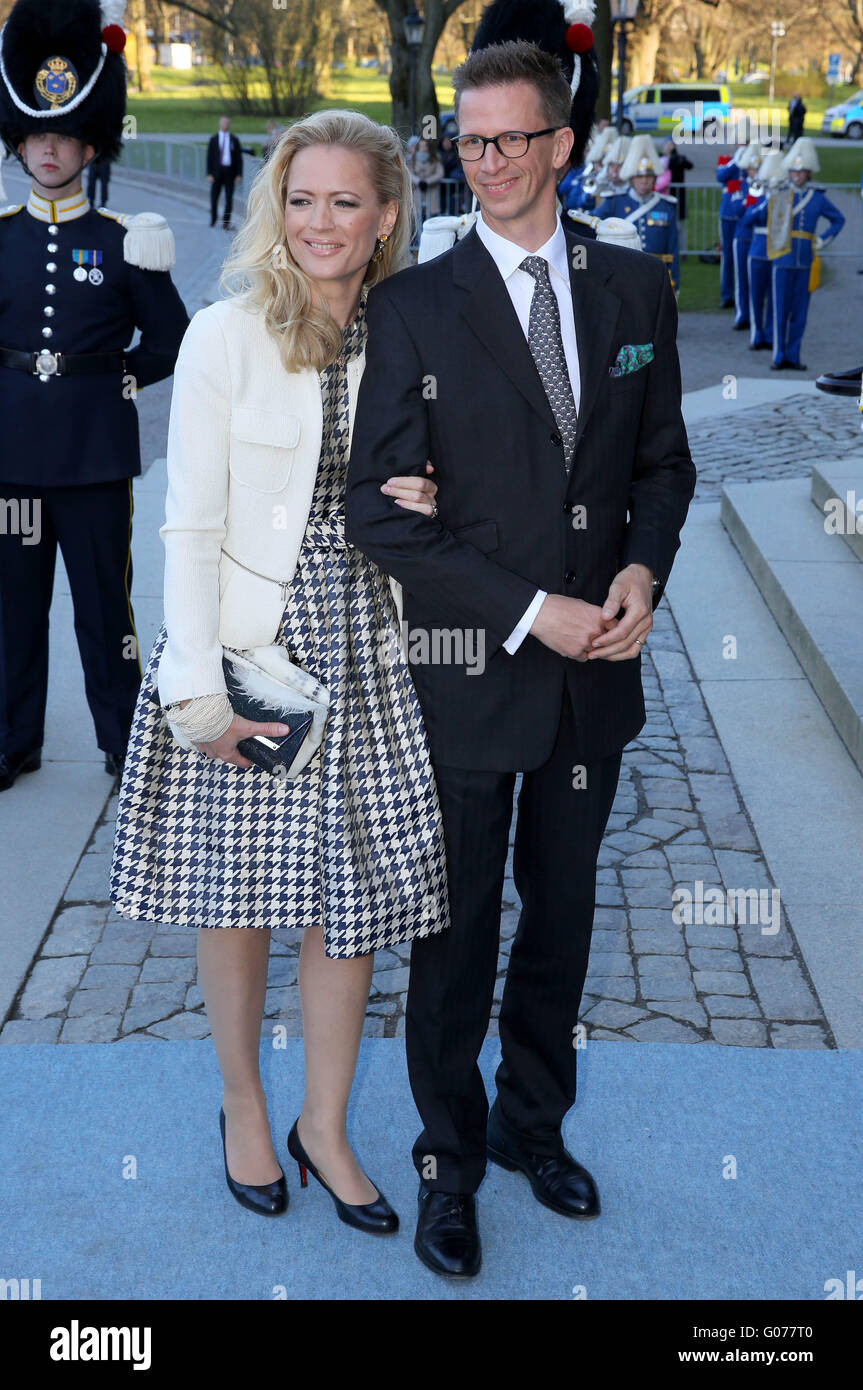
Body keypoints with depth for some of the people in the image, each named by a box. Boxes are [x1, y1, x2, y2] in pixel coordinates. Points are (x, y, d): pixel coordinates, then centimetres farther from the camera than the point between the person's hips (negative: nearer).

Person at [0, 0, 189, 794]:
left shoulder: (123, 242, 1)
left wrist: (119, 379, -2)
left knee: (105, 600, 4)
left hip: (97, 452, -2)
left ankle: (123, 740, 18)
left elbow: (173, 341, 5)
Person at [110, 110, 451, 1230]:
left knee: (354, 897, 7)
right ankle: (244, 1105, 32)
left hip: (361, 649, 3)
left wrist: (424, 507, -7)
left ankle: (324, 1127, 27)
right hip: (244, 646, -3)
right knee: (234, 889, 8)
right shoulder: (226, 338, -6)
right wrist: (199, 690, -13)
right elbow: (191, 525, -8)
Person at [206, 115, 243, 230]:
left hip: (230, 172, 0)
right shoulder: (213, 139, 6)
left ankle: (226, 222, 2)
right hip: (217, 171, 0)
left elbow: (239, 158, 5)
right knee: (214, 197, 5)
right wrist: (209, 173, -6)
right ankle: (213, 219, 24)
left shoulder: (234, 140, 7)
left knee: (229, 198, -4)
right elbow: (209, 157, 3)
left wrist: (239, 174, -4)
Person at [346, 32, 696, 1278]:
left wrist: (642, 571, -10)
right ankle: (449, 1161, 29)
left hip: (596, 668, 4)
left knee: (563, 914, 18)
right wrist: (530, 611, -18)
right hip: (468, 674, -3)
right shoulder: (415, 307, -8)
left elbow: (664, 462, 10)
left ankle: (533, 1122, 39)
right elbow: (382, 509, -12)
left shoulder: (635, 288, 4)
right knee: (458, 932, 9)